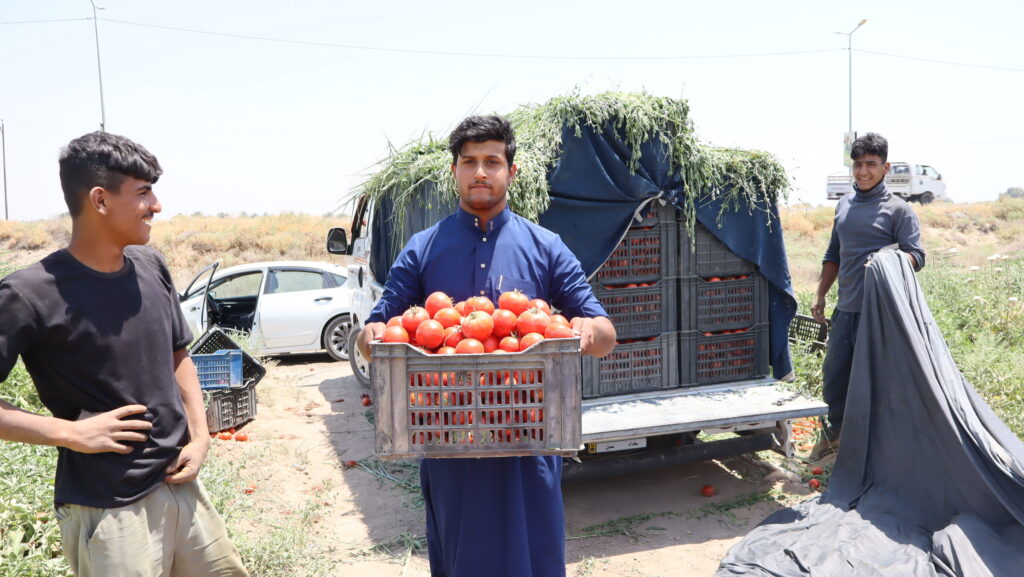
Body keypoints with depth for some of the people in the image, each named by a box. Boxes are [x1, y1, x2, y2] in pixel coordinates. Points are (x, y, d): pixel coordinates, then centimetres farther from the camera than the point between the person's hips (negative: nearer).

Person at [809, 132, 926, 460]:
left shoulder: (898, 210, -4)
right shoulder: (844, 205, 13)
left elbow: (917, 256, -10)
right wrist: (820, 295, 16)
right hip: (845, 309, 5)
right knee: (833, 372, 11)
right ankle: (833, 432, 30)